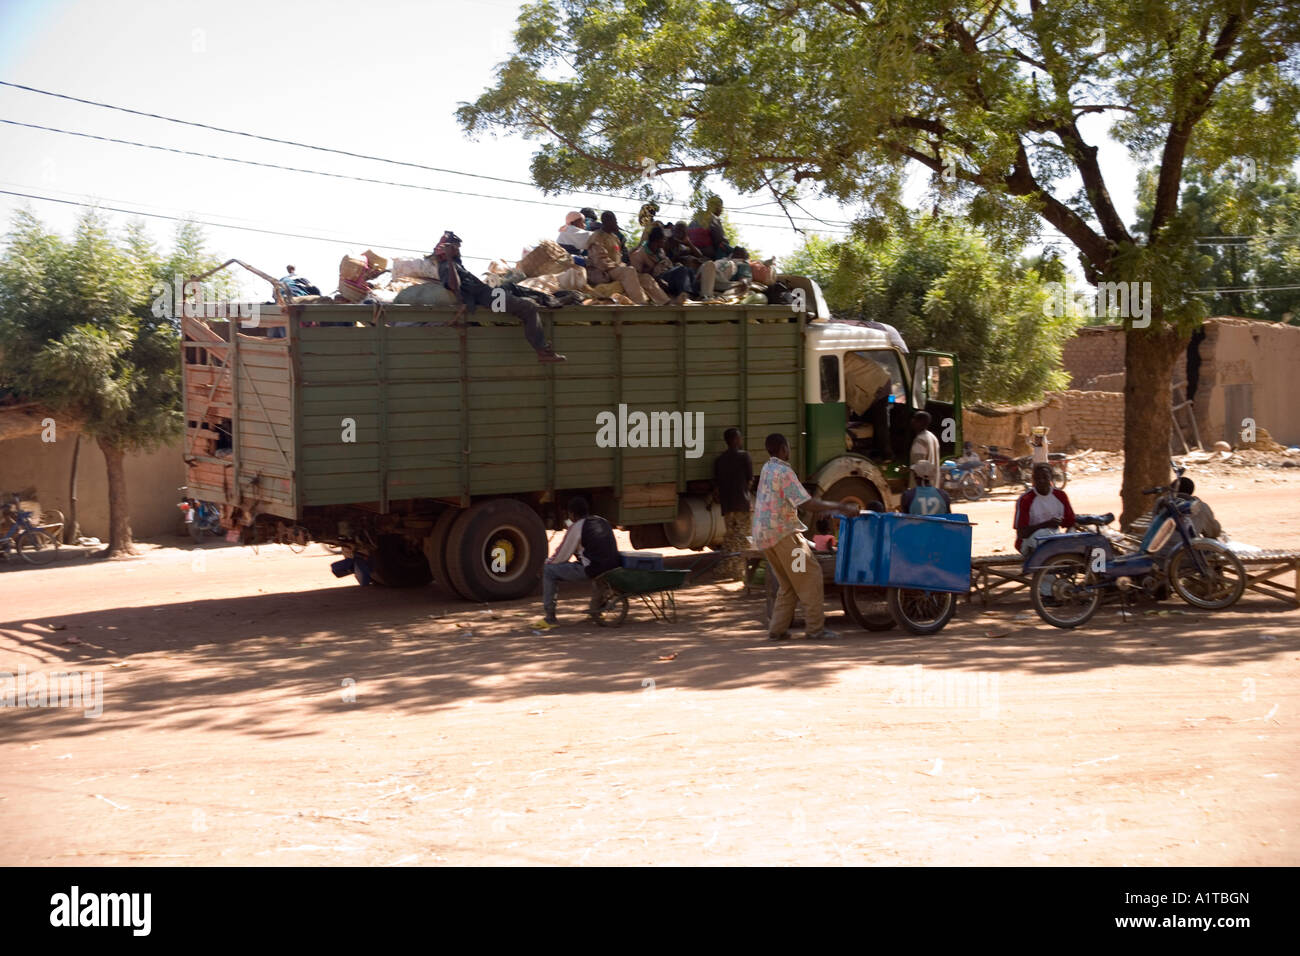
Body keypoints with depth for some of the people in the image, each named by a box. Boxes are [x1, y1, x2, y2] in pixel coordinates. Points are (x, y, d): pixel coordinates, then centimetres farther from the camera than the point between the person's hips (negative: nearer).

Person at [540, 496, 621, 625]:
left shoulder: (576, 527, -4)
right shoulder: (603, 522, 19)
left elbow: (561, 557, 1)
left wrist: (548, 562, 22)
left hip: (592, 570, -8)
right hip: (613, 566, 8)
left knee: (548, 570, 4)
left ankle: (550, 617, 4)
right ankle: (595, 611, 46)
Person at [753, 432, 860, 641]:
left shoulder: (767, 469, 14)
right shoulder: (784, 472, -14)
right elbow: (809, 503, -18)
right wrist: (841, 508, -13)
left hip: (762, 534, 9)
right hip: (782, 532, -9)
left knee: (788, 584, 15)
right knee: (809, 574, -4)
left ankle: (777, 629, 10)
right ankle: (815, 627, -6)